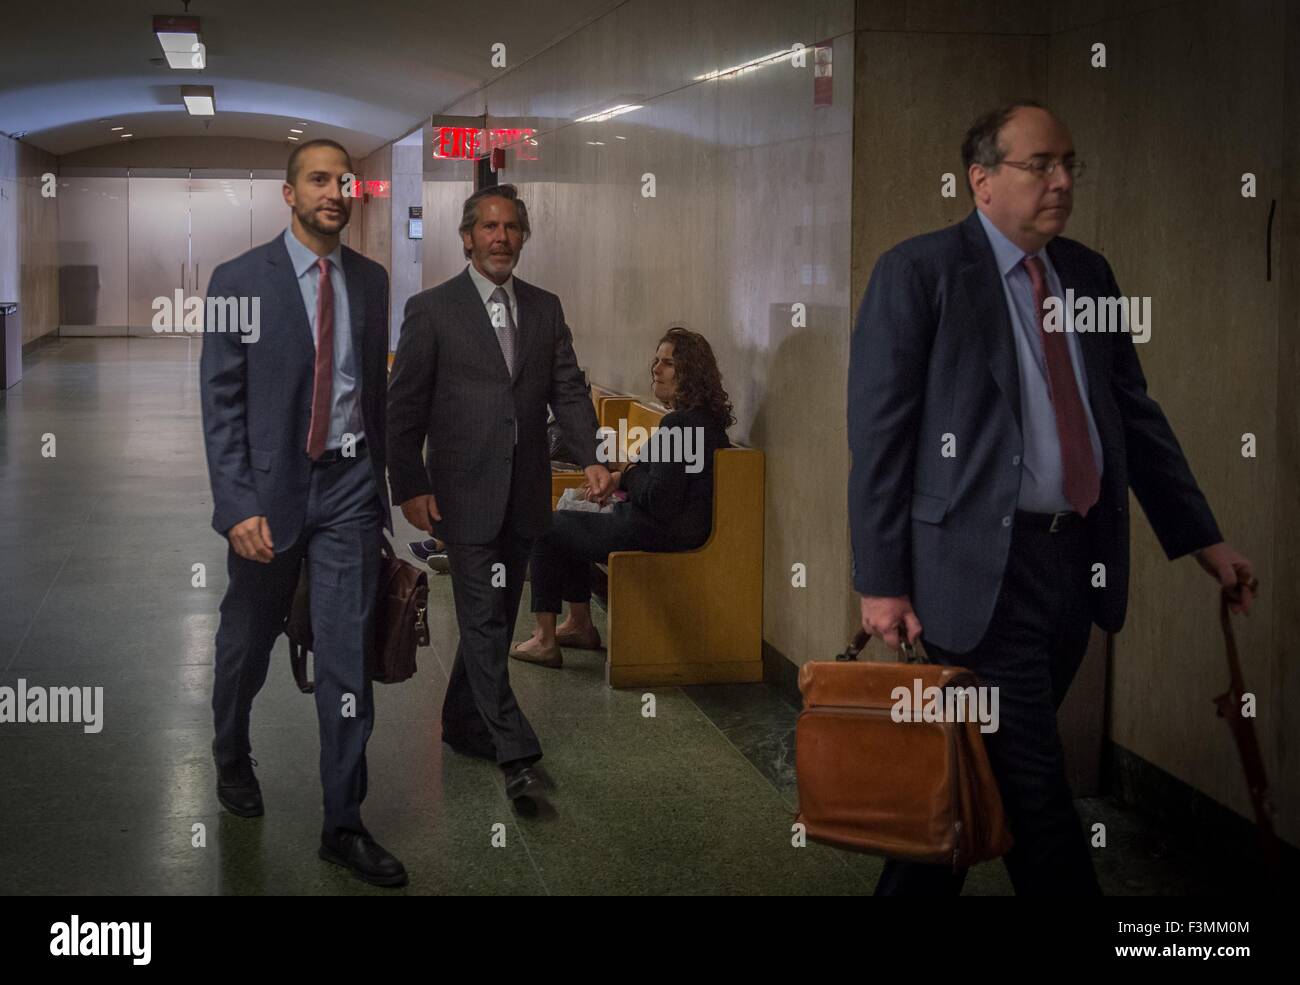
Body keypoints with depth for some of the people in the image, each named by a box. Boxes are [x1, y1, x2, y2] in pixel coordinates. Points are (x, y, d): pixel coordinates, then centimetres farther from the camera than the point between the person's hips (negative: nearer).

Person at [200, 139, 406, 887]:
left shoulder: (371, 280, 5)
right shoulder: (240, 281, -6)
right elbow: (221, 402, -8)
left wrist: (379, 477, 13)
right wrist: (238, 507, -15)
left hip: (350, 486, 2)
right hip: (272, 487, -2)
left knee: (349, 655, -1)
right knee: (249, 640, 15)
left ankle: (344, 824, 7)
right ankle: (233, 758, 43)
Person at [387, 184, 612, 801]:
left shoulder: (545, 308, 11)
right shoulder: (432, 310, -2)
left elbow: (568, 388, 6)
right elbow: (404, 406, -3)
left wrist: (590, 456, -10)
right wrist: (410, 487, -9)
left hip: (525, 494, 5)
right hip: (465, 491, -5)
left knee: (495, 616, 14)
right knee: (484, 621, -8)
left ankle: (462, 724, 30)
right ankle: (514, 751, -8)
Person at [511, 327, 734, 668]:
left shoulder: (681, 424, -25)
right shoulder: (703, 418, 8)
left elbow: (660, 499, -29)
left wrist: (625, 478, -10)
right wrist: (619, 481, 8)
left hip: (662, 533, -11)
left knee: (546, 528, 5)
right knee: (567, 525, 27)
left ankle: (545, 640, 10)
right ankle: (580, 626, 31)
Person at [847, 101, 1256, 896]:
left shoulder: (1088, 272, 13)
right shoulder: (917, 272, -6)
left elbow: (1136, 413, 16)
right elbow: (878, 433, -8)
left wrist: (1202, 538, 13)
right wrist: (882, 581, -11)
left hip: (1079, 560, 6)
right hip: (987, 566, -6)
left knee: (981, 770, 13)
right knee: (1038, 791, -4)